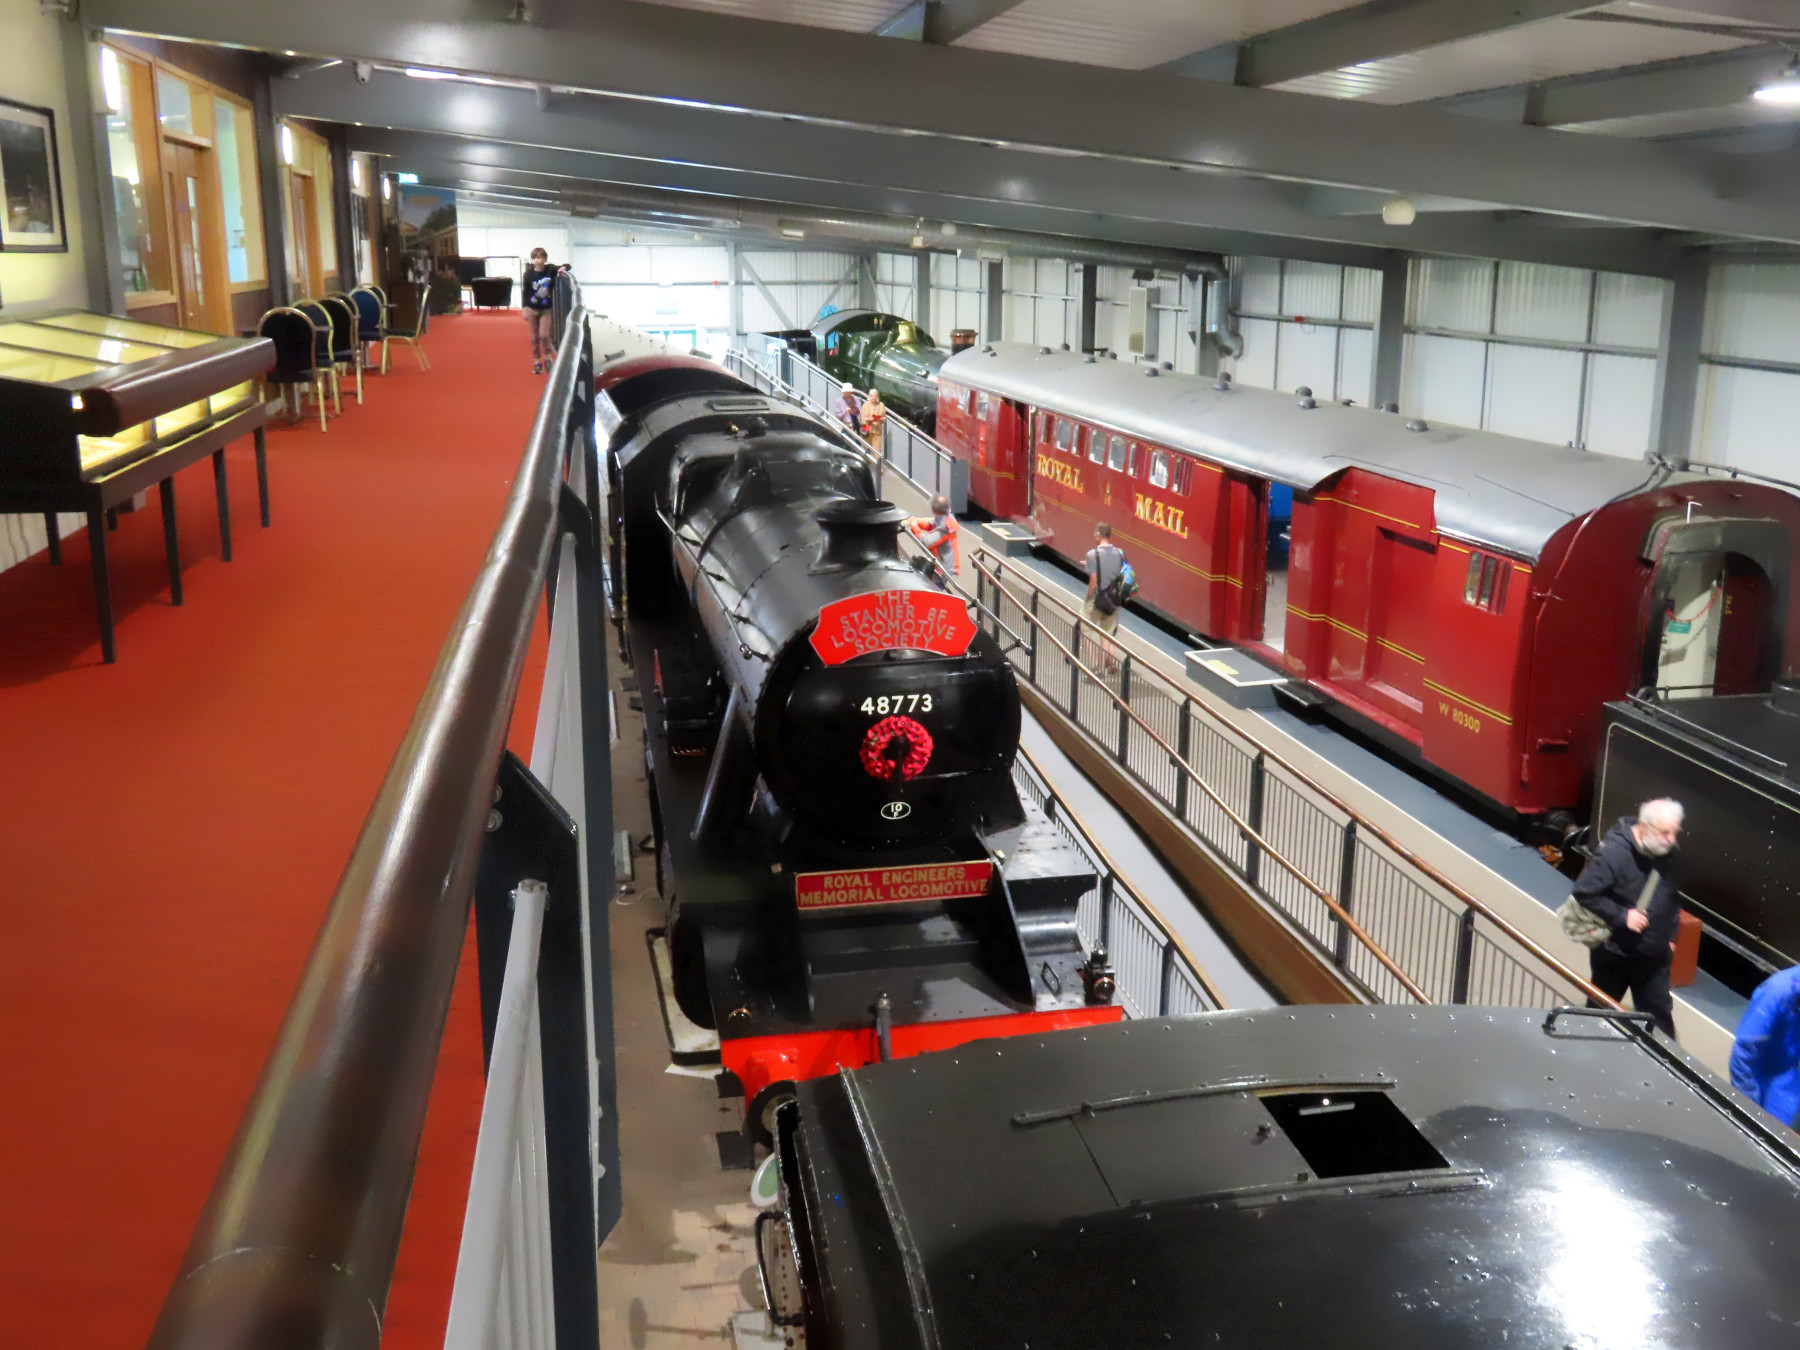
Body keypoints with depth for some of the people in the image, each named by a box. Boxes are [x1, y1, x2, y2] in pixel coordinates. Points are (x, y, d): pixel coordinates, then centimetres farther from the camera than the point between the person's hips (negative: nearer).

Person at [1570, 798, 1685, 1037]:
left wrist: (1670, 935, 12)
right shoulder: (1614, 853, -25)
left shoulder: (1669, 854, -5)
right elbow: (1584, 892, -22)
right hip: (1614, 952, -4)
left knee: (1659, 1015, 10)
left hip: (1654, 955, 5)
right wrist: (1622, 916, -24)